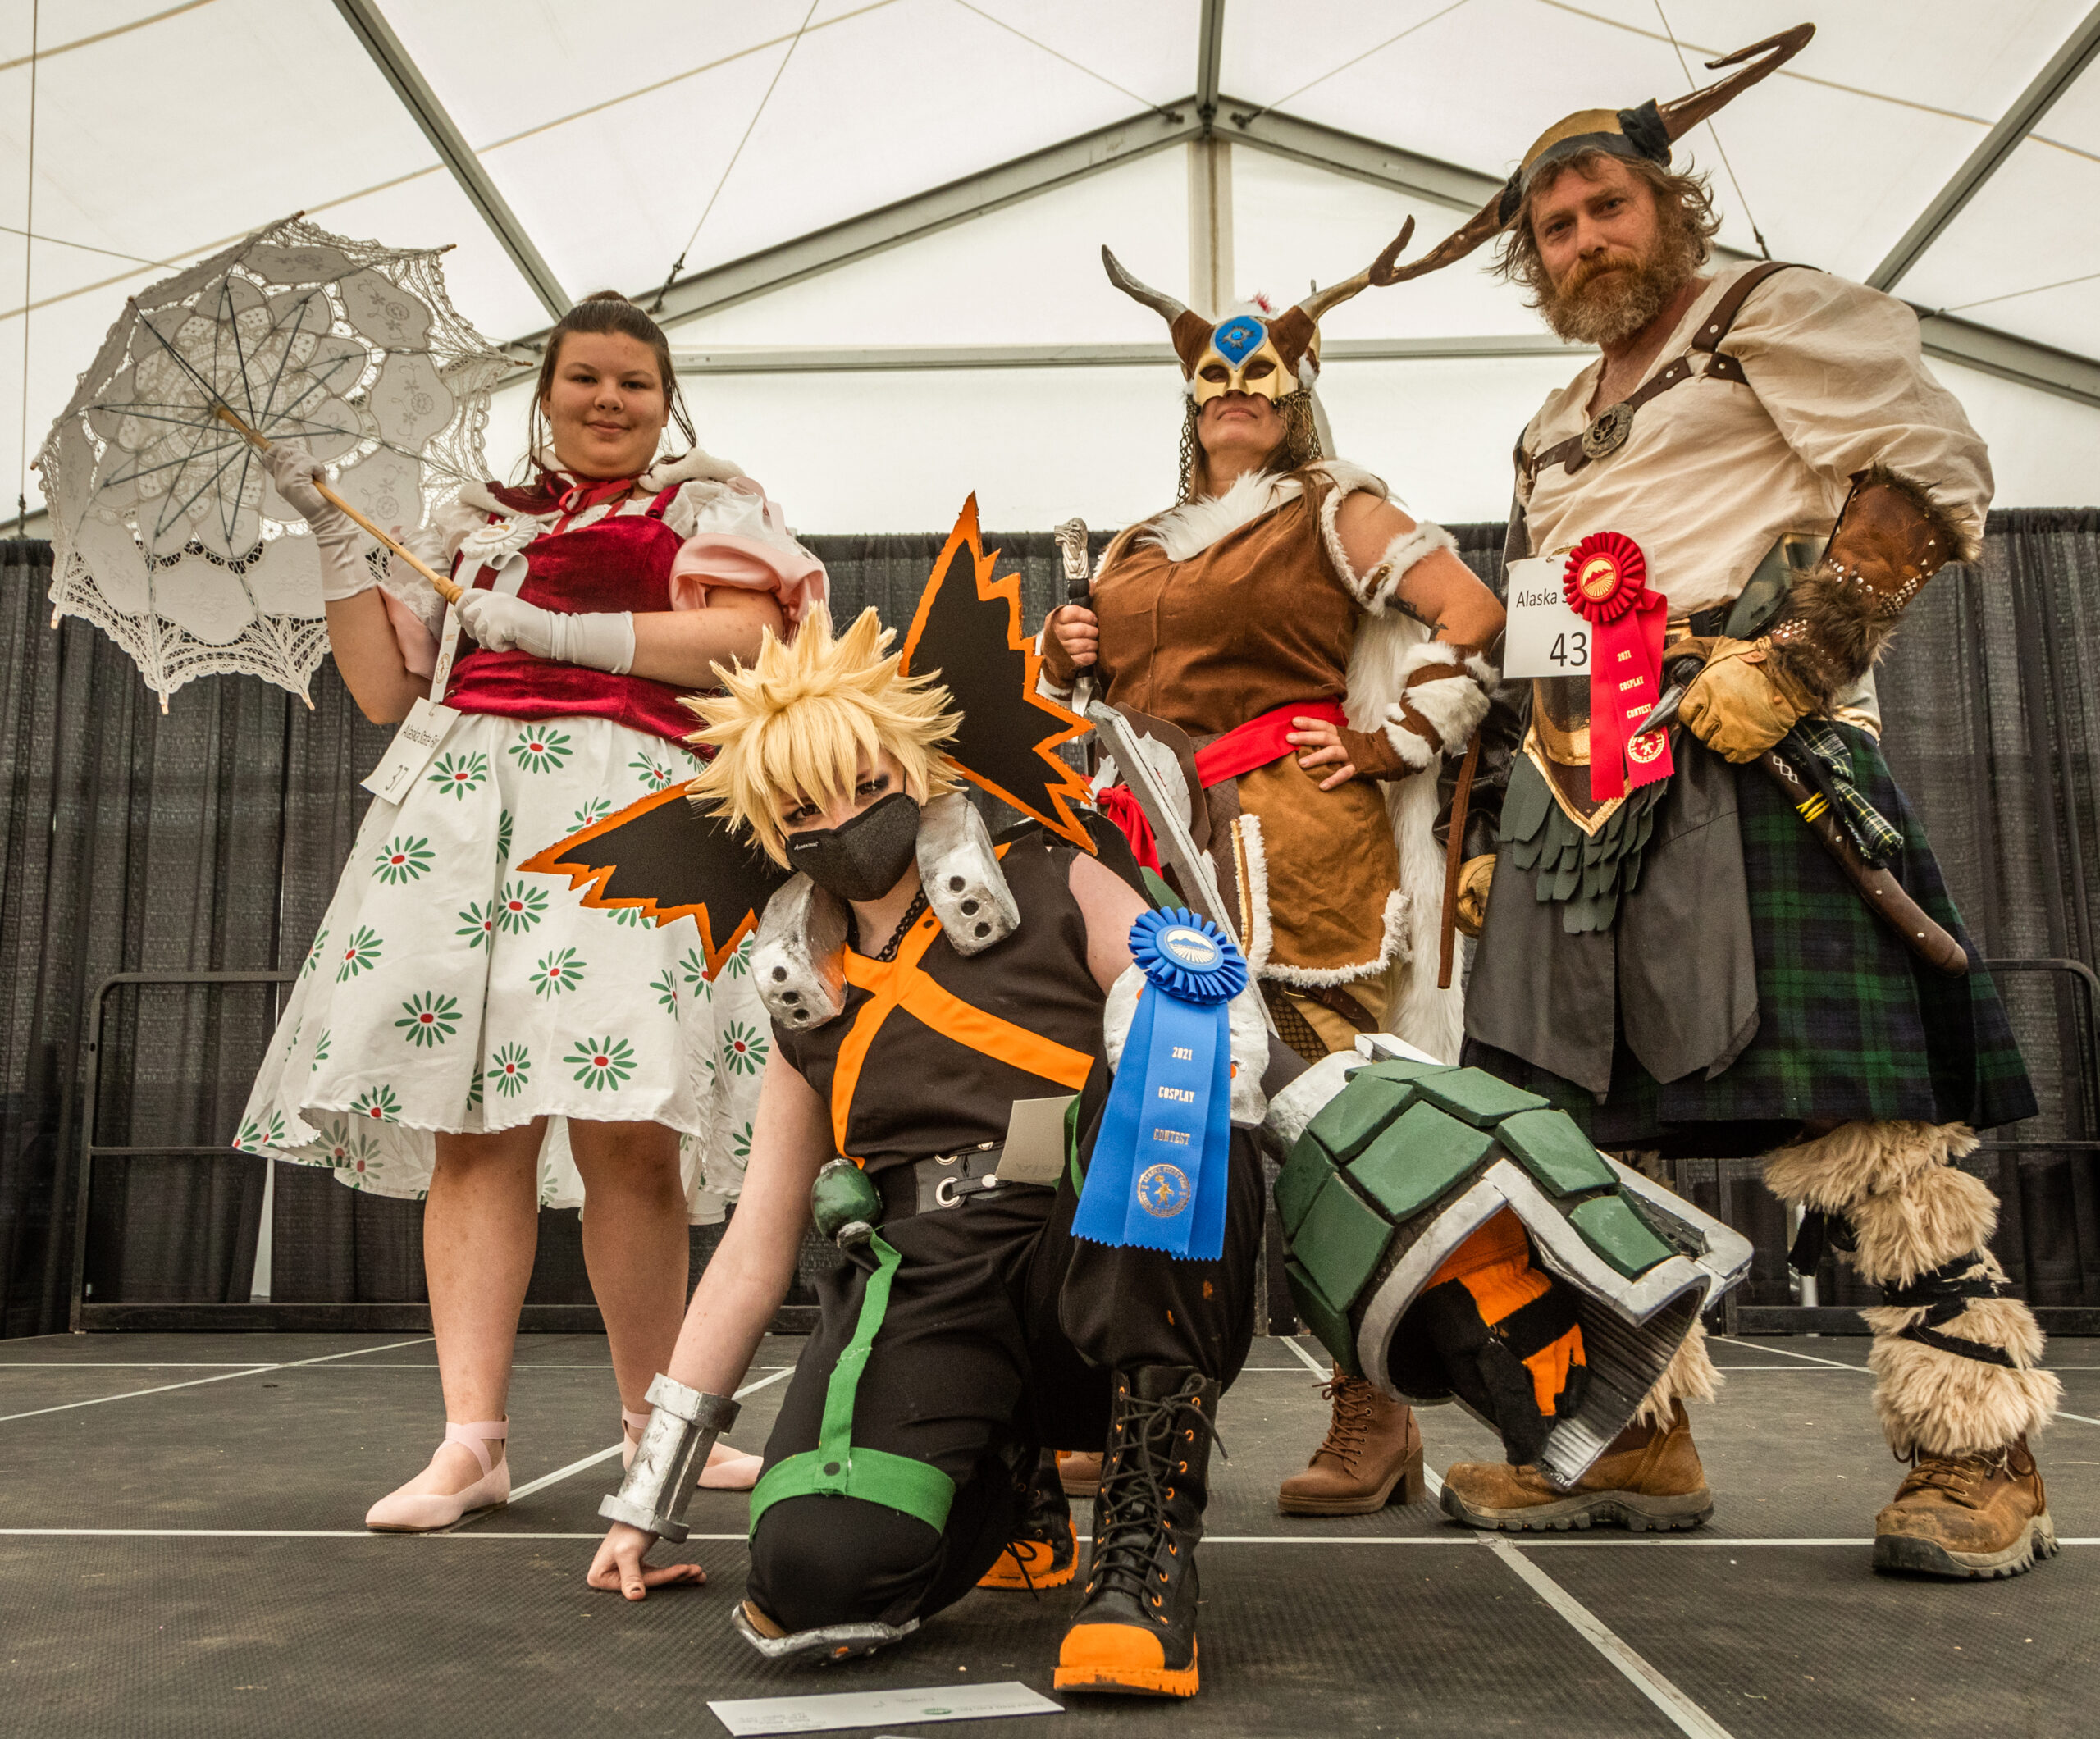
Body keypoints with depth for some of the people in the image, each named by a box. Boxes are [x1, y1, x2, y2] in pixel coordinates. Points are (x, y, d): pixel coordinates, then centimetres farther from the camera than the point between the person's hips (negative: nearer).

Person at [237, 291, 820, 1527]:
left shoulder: (709, 506, 16)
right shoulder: (475, 524, 28)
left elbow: (746, 640, -4)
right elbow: (384, 692, 23)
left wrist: (548, 628, -5)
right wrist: (338, 541, 16)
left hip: (627, 798, -3)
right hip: (462, 805, 4)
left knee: (625, 1126, -12)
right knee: (473, 1126, -6)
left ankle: (657, 1429, 1)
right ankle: (471, 1442, -3)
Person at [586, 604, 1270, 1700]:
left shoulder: (1058, 898, 12)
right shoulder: (812, 1014, 21)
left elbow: (1224, 1032, -1)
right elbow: (754, 1251, 23)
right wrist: (646, 1496, 22)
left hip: (1118, 1277, -2)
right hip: (926, 1292, 3)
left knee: (1151, 1095, -33)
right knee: (814, 1571, -27)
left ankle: (1147, 1526, -21)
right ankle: (995, 1481, 9)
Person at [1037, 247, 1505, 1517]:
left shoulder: (1331, 509, 10)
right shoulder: (1138, 548, 25)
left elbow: (1477, 616, -1)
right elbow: (1095, 691, 32)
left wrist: (1394, 744, -5)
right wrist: (1066, 652, 11)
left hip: (1298, 841, -5)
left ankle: (1372, 1423, 0)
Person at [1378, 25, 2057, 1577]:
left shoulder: (1771, 315, 9)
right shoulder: (1552, 435, 29)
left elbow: (1931, 474, -3)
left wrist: (1791, 656, -16)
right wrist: (1501, 834, 22)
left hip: (1744, 760, -7)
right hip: (1579, 789, 7)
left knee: (1849, 1104, -13)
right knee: (1579, 1112, 2)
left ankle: (1981, 1457, -2)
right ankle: (1641, 1444, 11)